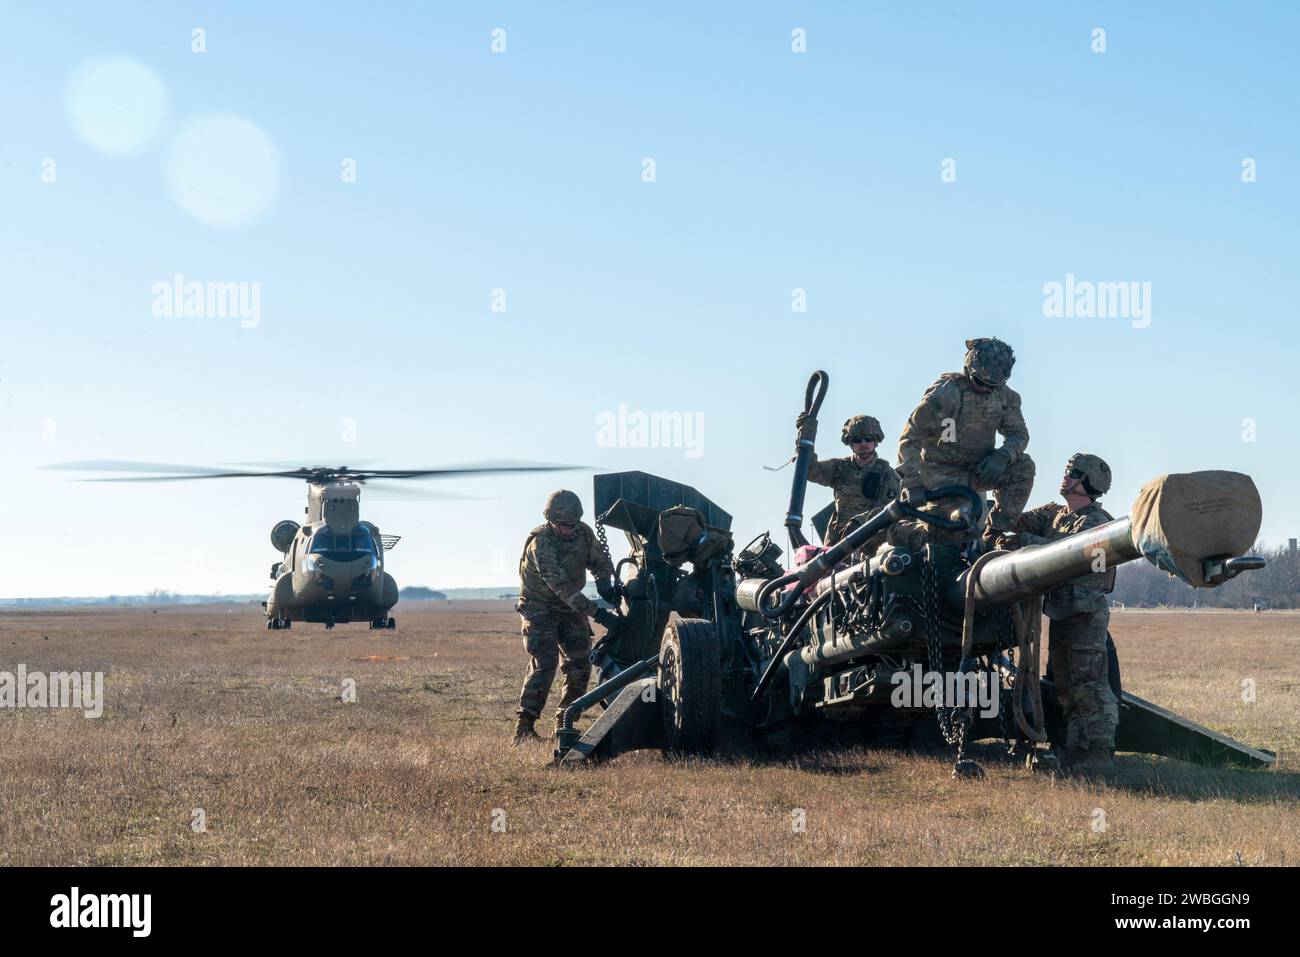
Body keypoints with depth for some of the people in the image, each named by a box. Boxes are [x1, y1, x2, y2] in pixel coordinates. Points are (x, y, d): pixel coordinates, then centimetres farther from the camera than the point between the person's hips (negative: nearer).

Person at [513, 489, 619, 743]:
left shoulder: (584, 532, -7)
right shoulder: (540, 543, -27)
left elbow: (600, 561, 8)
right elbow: (561, 586, -34)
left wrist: (604, 581, -18)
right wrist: (597, 613, -41)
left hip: (572, 608, 6)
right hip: (540, 607, -6)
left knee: (579, 666, 1)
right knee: (543, 665, -19)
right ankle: (523, 728, -17)